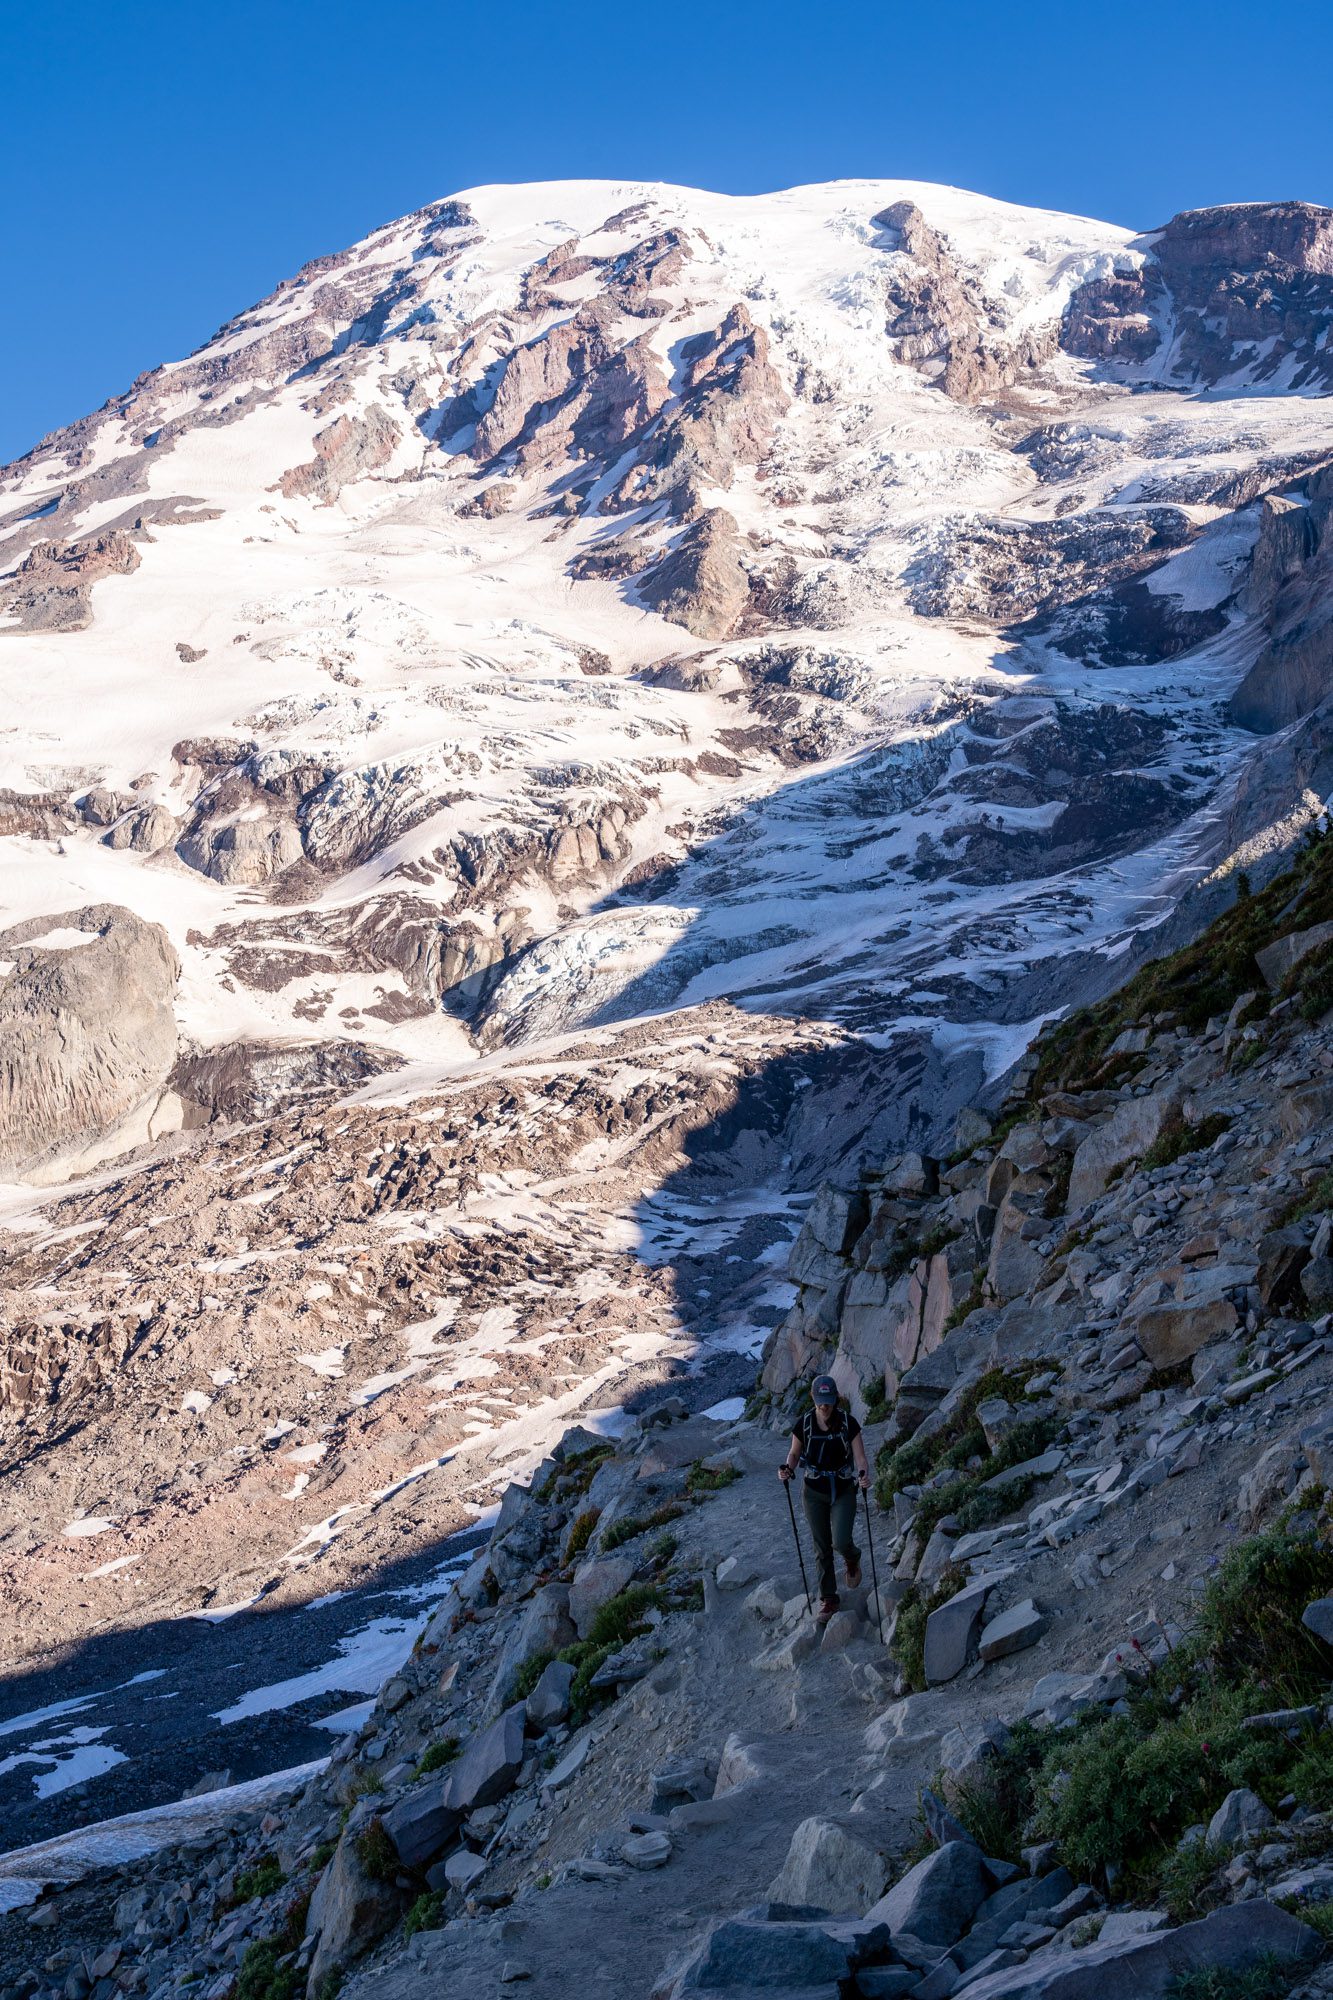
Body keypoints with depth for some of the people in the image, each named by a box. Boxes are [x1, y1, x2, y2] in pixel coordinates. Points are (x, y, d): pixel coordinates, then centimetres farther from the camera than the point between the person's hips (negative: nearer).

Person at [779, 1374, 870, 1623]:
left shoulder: (849, 1423, -14)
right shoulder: (804, 1425, -10)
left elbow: (860, 1457, -14)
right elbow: (794, 1453, 3)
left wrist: (864, 1475, -35)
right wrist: (787, 1468, -18)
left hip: (844, 1492, -1)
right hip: (814, 1492, 1)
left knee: (841, 1541, -15)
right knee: (822, 1548, 7)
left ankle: (852, 1559, 22)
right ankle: (828, 1599, 22)